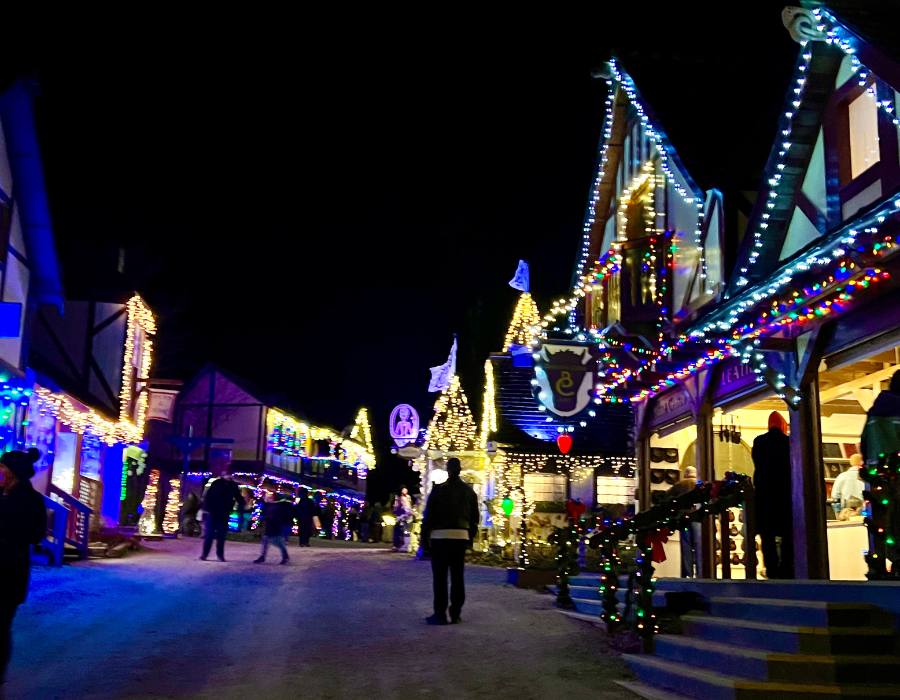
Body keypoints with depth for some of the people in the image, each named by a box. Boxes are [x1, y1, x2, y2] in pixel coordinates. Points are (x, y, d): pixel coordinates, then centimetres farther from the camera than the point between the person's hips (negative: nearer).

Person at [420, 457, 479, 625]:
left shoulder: (438, 489, -4)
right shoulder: (469, 491, 7)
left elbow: (428, 516, -5)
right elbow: (474, 517, 10)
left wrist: (424, 539, 1)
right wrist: (471, 538, 17)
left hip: (440, 536, -3)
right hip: (461, 536, 4)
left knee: (440, 577, 0)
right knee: (458, 576, 9)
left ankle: (440, 614, -1)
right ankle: (455, 614, 11)